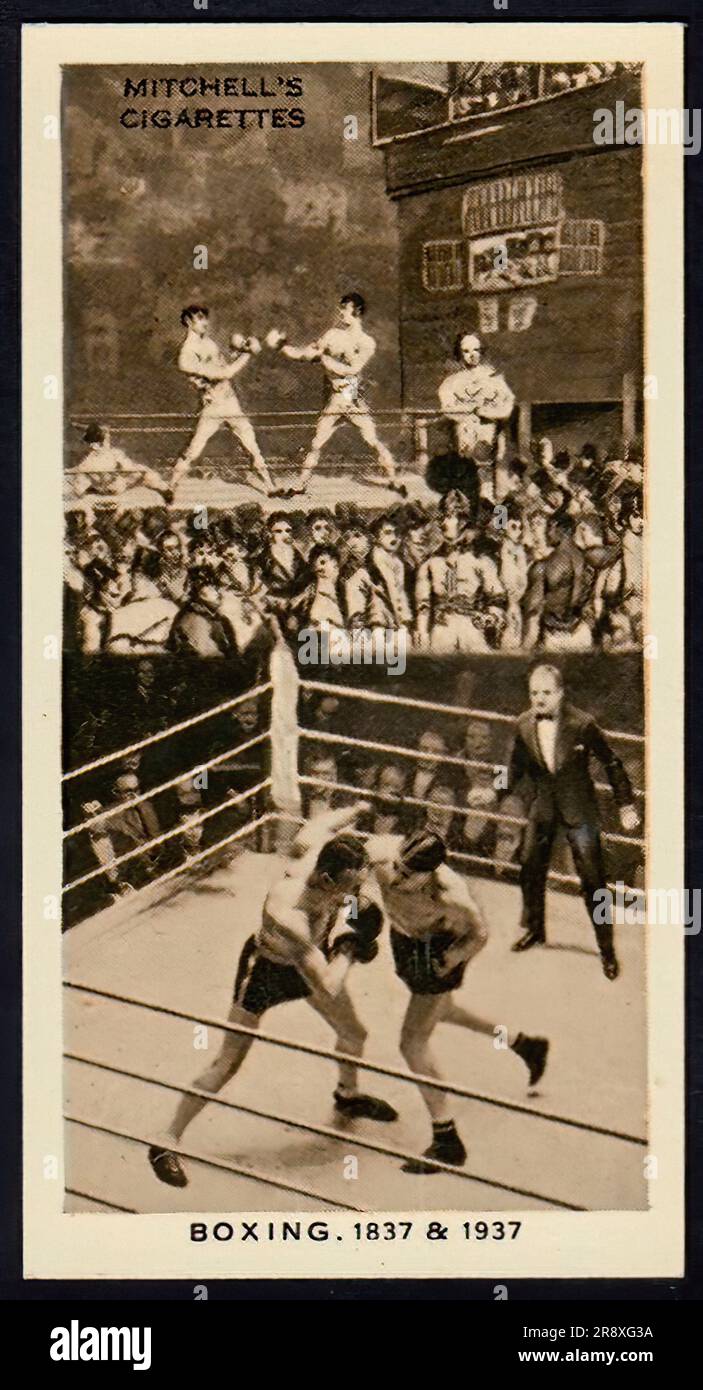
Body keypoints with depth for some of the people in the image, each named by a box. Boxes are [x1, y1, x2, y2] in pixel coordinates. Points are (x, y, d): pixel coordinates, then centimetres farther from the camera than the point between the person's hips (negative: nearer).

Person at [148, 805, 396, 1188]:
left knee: (354, 1034, 21)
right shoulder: (289, 914, -48)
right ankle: (166, 1142, 17)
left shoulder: (318, 844, -32)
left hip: (310, 957, 7)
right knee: (228, 1063, 0)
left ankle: (348, 1096, 55)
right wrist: (350, 942, -31)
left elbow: (325, 822, -5)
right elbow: (327, 988, -43)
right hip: (267, 970, -7)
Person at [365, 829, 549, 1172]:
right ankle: (524, 1044, 47)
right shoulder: (381, 852, -33)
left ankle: (447, 1140, 5)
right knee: (438, 1008, 29)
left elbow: (478, 934, -19)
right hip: (405, 936, 7)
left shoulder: (449, 895, -40)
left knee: (413, 1042, -7)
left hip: (439, 947, -7)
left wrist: (445, 962, -22)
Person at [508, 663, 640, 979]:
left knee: (592, 879, -3)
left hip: (578, 809, -4)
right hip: (542, 808, 4)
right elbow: (518, 766, 10)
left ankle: (607, 949, 11)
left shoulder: (582, 724, -19)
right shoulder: (524, 725, -7)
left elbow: (612, 763, -8)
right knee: (530, 870, 13)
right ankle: (533, 929, 38)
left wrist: (626, 805, -5)